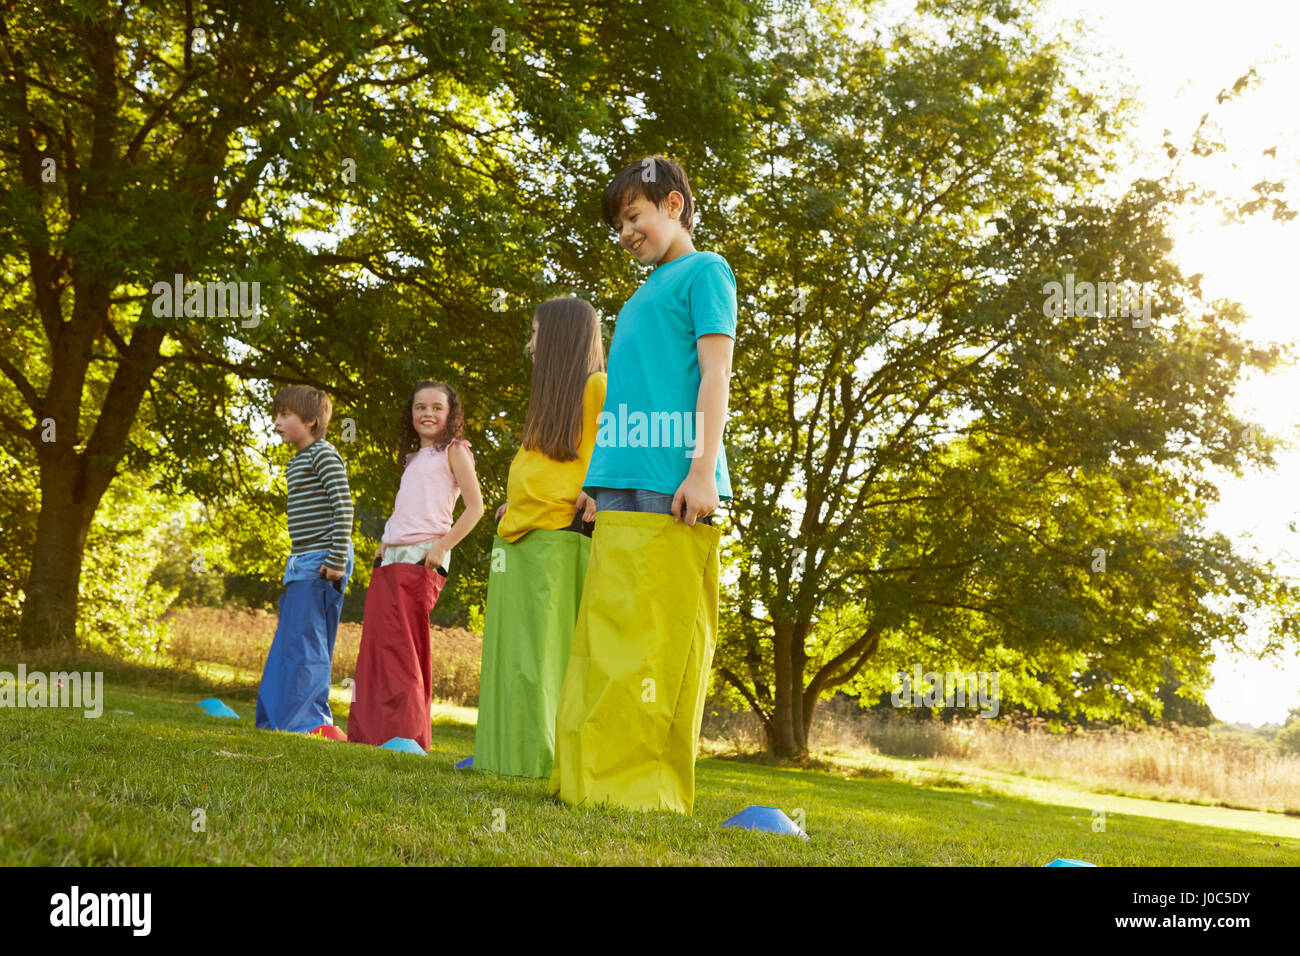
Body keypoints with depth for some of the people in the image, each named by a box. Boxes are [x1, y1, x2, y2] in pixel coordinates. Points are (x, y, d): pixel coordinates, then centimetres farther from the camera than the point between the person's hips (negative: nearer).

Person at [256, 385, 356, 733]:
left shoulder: (324, 455, -10)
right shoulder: (295, 462, 19)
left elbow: (344, 508, -17)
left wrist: (337, 561, -20)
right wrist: (296, 561, 19)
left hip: (322, 563, -10)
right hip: (301, 564, 10)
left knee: (305, 642, -11)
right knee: (287, 644, 11)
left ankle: (309, 720, -8)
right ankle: (277, 719, 16)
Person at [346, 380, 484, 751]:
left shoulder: (454, 450, 2)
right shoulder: (413, 458, 24)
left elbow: (475, 506, -6)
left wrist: (442, 547, -13)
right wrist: (384, 544, 13)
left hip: (422, 557, -7)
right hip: (390, 557, 7)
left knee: (404, 646, -10)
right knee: (376, 643, 3)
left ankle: (406, 732, -6)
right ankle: (368, 730, 8)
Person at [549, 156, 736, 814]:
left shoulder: (704, 272, 5)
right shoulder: (642, 294, 26)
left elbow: (715, 373, -6)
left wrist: (704, 469, -15)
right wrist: (597, 480, 20)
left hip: (670, 483, -8)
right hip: (620, 486, 8)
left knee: (660, 635, -10)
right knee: (607, 634, 4)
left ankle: (649, 786, -9)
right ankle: (594, 778, 6)